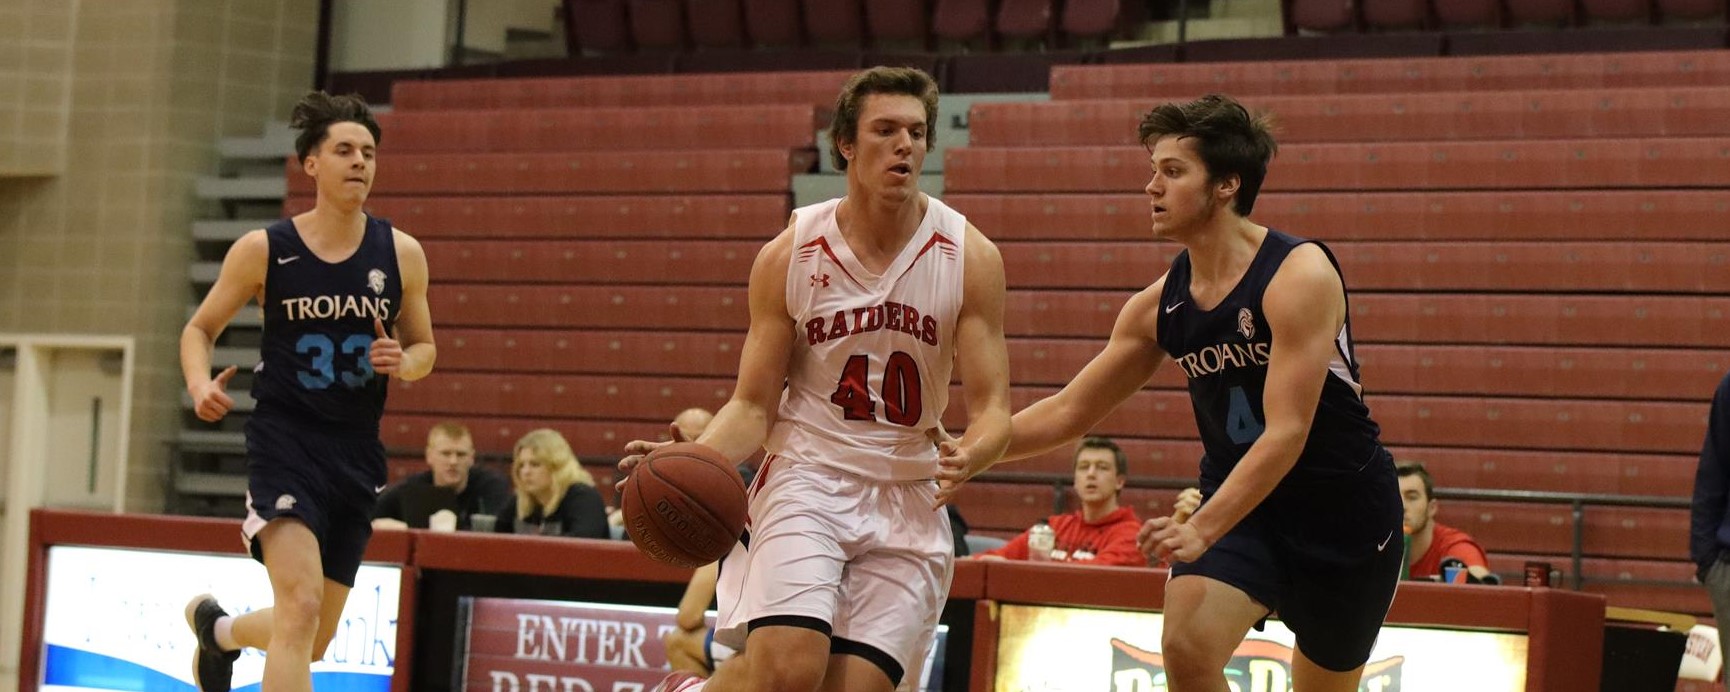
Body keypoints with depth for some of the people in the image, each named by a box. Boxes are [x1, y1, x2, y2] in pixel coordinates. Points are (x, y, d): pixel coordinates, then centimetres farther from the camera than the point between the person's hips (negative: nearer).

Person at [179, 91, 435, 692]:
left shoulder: (400, 254, 2)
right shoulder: (263, 250, -5)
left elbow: (424, 347, 15)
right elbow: (200, 329, 7)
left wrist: (405, 363, -9)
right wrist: (200, 384, -14)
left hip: (357, 453, 4)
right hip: (284, 440, -4)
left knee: (316, 638, 13)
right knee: (301, 604, -24)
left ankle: (216, 626, 44)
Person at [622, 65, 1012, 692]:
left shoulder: (969, 257, -4)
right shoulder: (790, 256, -4)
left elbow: (991, 409, -5)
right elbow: (754, 406, -1)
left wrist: (968, 455, -28)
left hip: (908, 499, 2)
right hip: (804, 479, -2)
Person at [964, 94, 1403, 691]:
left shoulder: (1298, 274, -21)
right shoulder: (1160, 305, -2)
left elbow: (1286, 433, -28)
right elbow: (1069, 411, 8)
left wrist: (1202, 530, -37)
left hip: (1343, 505, -4)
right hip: (1238, 499, 4)